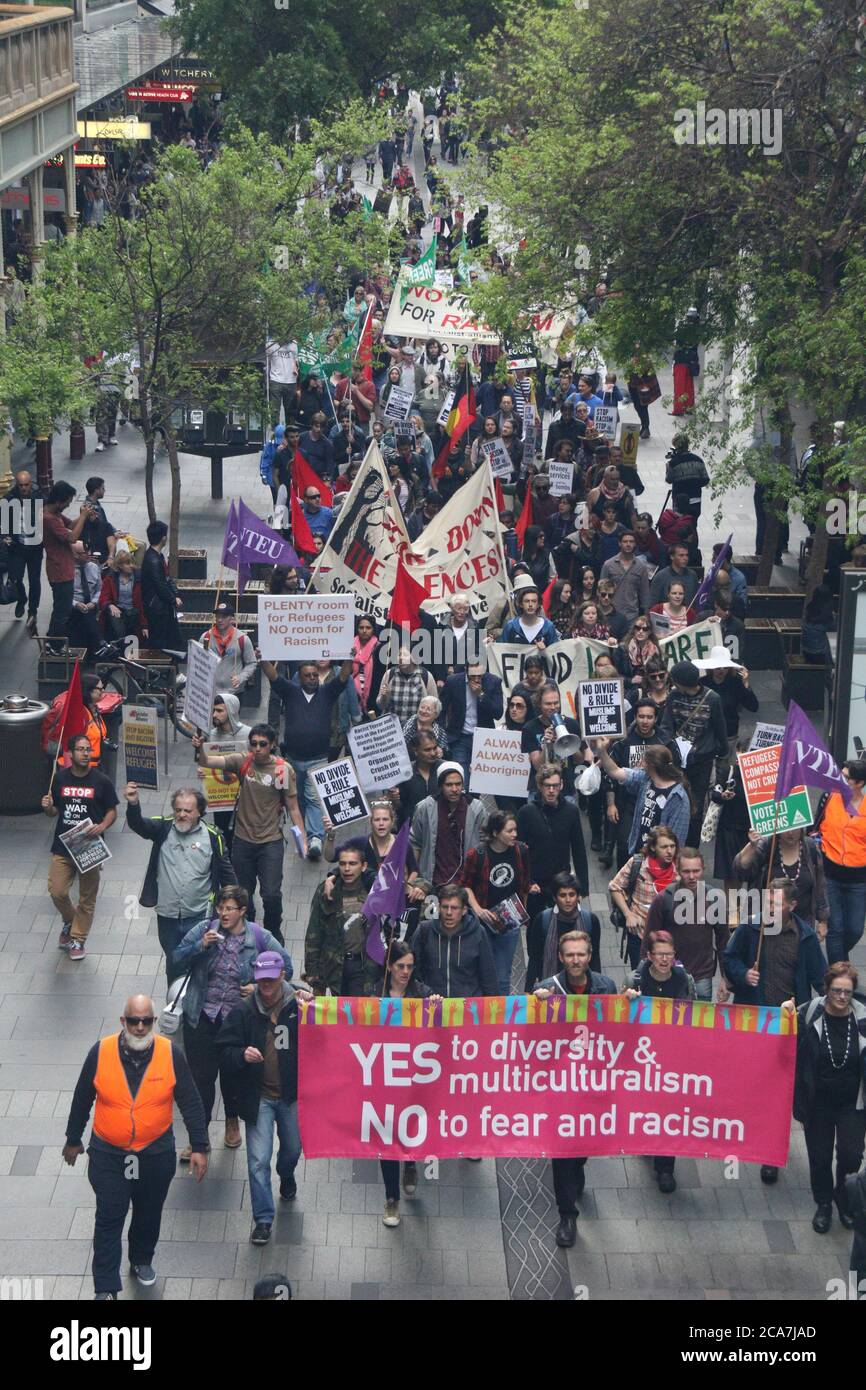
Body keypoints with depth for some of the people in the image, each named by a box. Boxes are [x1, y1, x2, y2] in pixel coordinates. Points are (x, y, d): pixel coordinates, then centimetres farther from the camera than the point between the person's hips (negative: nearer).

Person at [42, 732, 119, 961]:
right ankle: (69, 920, 29)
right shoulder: (59, 778, 0)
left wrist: (102, 826, -19)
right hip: (62, 846, 2)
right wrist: (47, 808, -12)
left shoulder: (101, 781, -6)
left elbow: (112, 811, 0)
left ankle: (77, 939, 23)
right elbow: (54, 812, 11)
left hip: (90, 846, -2)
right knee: (57, 891, -3)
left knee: (87, 897, 6)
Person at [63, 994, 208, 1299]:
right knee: (109, 1220, 1)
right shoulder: (100, 1053, -14)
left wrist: (199, 1147, -7)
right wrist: (73, 1140, 9)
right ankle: (106, 1289, 8)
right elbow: (82, 1100, 0)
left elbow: (191, 1103, -6)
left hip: (156, 1154, 1)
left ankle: (142, 1261, 44)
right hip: (108, 1154, -1)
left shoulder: (171, 1054, -13)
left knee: (149, 1214, 18)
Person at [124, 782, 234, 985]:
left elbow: (226, 873, 3)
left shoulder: (212, 836, -6)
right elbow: (138, 824, -23)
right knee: (173, 964, 17)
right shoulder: (163, 828, -5)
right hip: (167, 916, 2)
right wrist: (133, 804, -44)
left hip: (199, 917, -1)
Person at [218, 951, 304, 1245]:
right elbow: (224, 1050, -4)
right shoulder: (244, 1011, -8)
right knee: (258, 1160, -4)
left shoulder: (298, 1006, -9)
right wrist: (242, 1055, -26)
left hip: (292, 1094, 1)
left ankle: (286, 1177, 56)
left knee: (293, 1148, 22)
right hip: (258, 1096, -1)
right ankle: (263, 1218, 5)